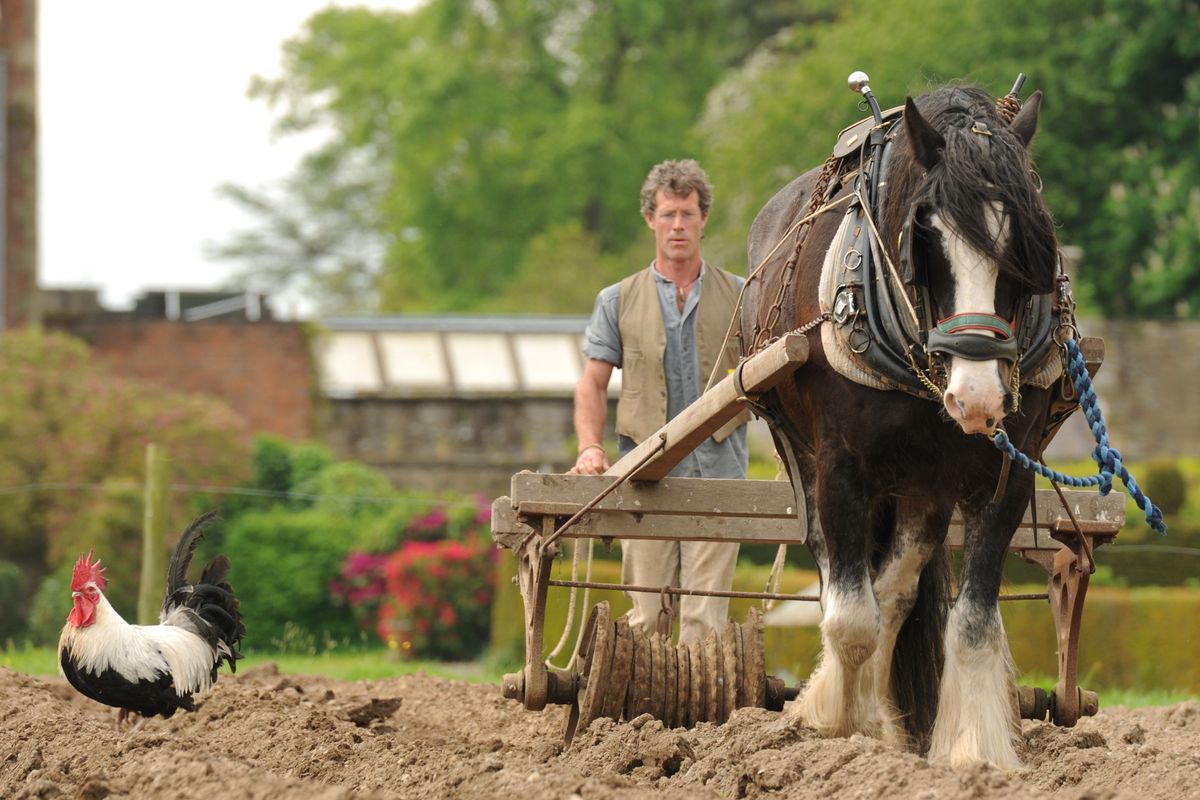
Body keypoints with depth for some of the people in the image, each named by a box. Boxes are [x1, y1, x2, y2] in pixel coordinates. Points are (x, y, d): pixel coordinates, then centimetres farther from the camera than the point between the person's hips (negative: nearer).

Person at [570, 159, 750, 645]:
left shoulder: (738, 298, 11)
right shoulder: (619, 302, 13)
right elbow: (593, 382, 8)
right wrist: (590, 447, -7)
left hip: (717, 476, -1)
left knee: (705, 614, -9)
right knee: (648, 614, -1)